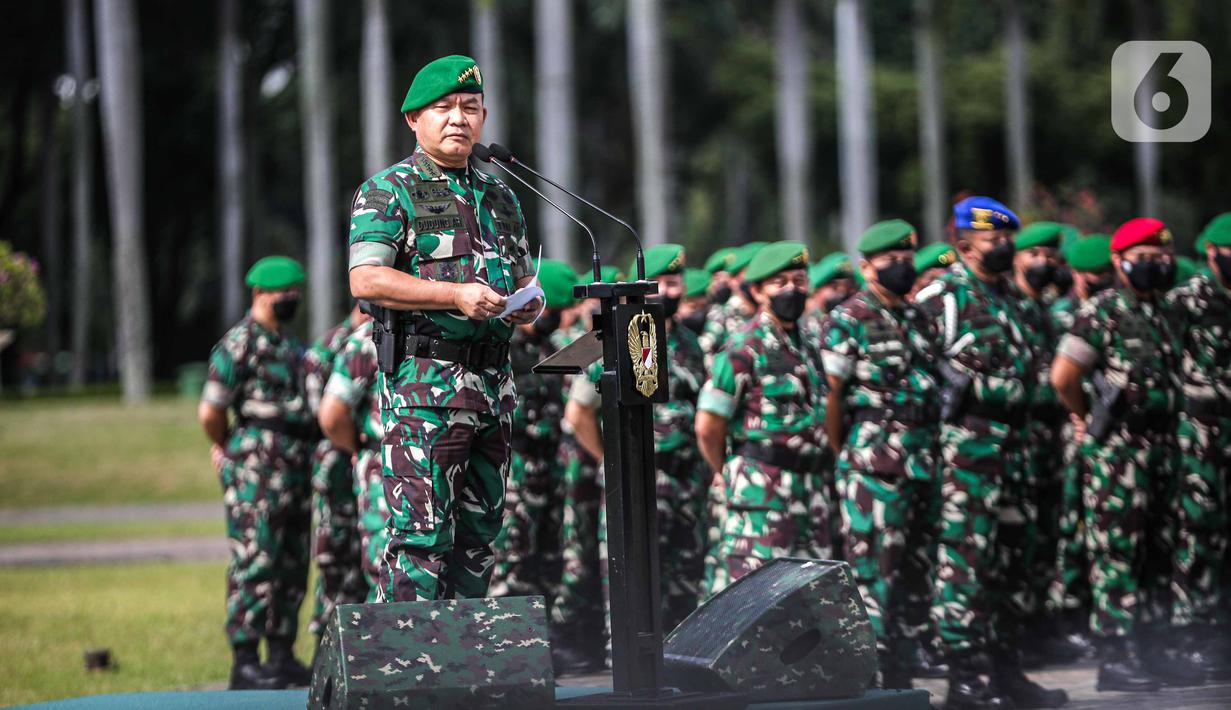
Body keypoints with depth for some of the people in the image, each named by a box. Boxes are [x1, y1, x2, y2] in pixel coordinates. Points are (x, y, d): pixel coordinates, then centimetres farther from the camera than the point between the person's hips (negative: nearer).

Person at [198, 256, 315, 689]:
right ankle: (245, 664, -9)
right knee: (255, 561, -10)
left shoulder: (291, 345, 19)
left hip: (296, 470, 8)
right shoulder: (239, 344, -7)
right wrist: (226, 448, 10)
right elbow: (210, 413, -8)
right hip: (256, 470, -8)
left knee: (292, 565, 10)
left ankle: (281, 657, 17)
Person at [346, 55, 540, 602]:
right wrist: (456, 295, -20)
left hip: (494, 384, 7)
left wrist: (529, 305, 3)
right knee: (421, 531, -12)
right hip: (424, 384, -7)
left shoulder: (500, 198, 21)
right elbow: (365, 280, -13)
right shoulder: (388, 192, -1)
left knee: (478, 533, 8)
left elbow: (524, 279, 28)